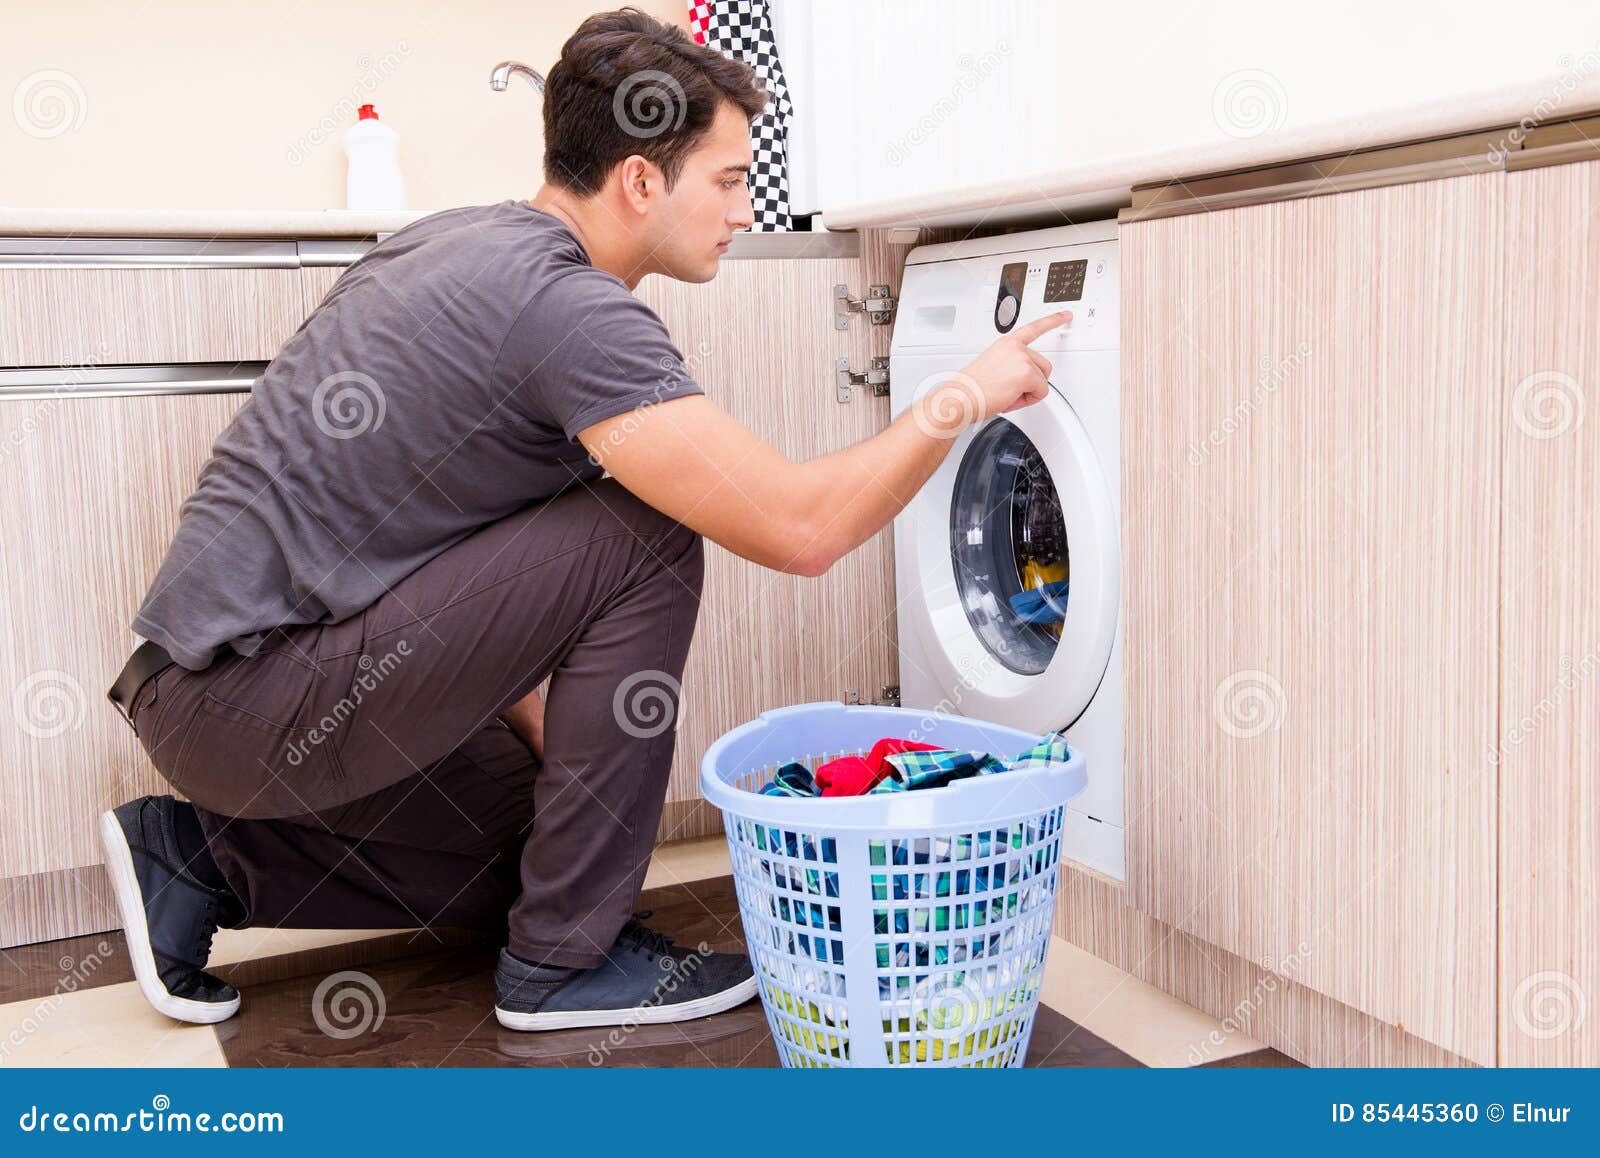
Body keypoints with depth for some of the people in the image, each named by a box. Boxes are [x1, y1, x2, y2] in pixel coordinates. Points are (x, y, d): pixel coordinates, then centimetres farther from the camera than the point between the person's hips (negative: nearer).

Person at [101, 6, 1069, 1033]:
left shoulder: (463, 240, 11)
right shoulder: (563, 303, -20)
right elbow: (800, 526, -25)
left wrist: (535, 721, 16)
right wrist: (965, 398, -7)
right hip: (245, 701, -10)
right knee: (645, 537, -16)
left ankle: (208, 857, 16)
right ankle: (564, 958, -5)